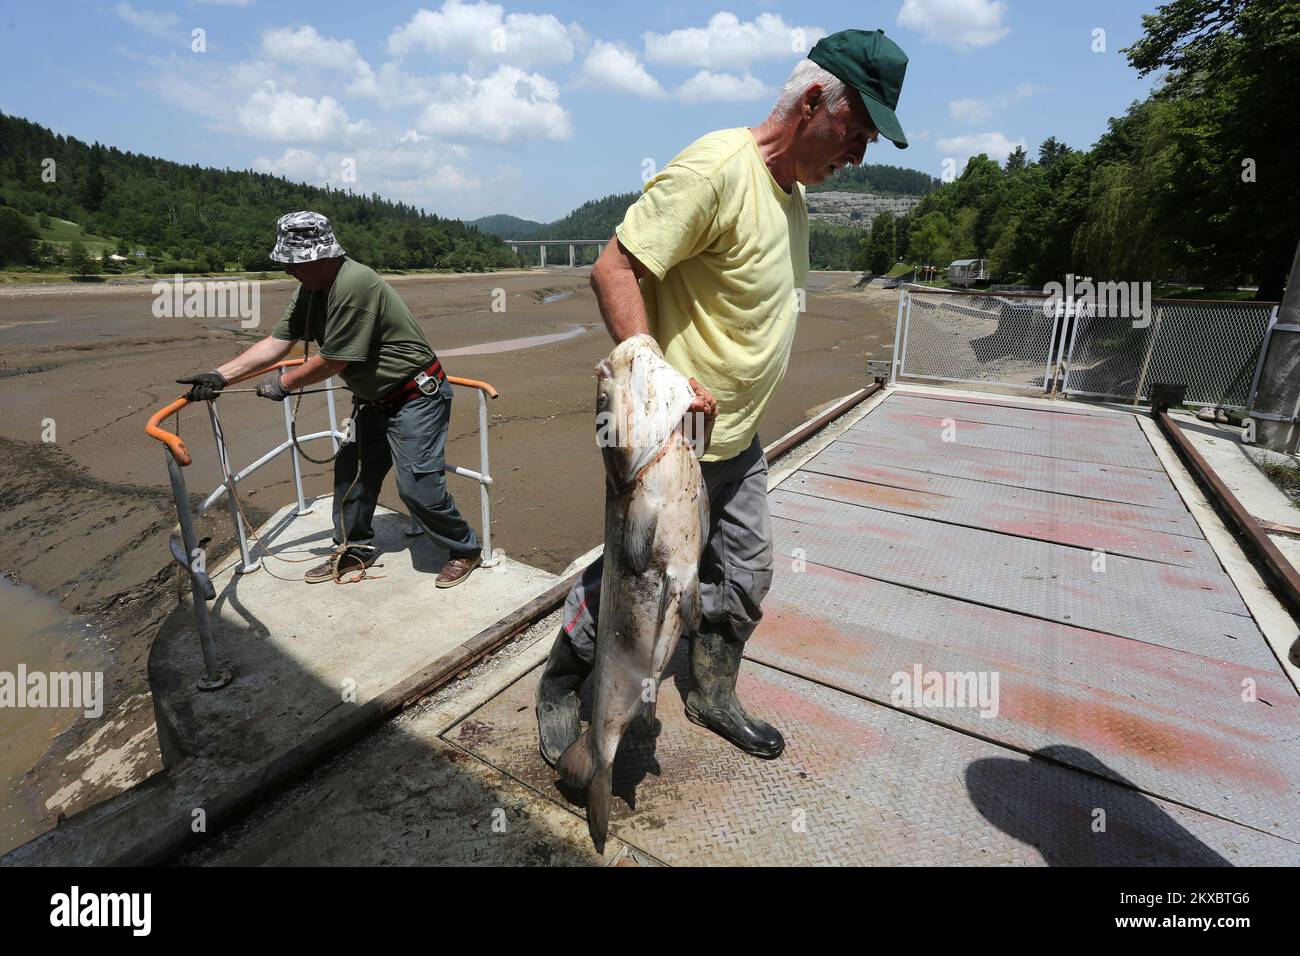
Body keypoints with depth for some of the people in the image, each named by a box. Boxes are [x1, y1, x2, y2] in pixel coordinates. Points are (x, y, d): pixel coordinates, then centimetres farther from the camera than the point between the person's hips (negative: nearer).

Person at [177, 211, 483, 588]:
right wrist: (220, 375, -2)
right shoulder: (309, 288, 5)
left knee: (416, 484, -11)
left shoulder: (353, 284, -25)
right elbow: (277, 342, 6)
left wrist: (283, 383, -5)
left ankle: (466, 550, 8)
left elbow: (333, 360, -21)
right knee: (350, 469, 12)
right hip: (377, 399, 10)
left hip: (417, 396, -9)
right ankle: (354, 550, 29)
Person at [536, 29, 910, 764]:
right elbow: (615, 269, -22)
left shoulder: (795, 193, 13)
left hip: (739, 437, 9)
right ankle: (560, 686, 34)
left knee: (747, 573, 17)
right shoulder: (716, 167, -18)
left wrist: (739, 408, 17)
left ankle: (714, 697, 40)